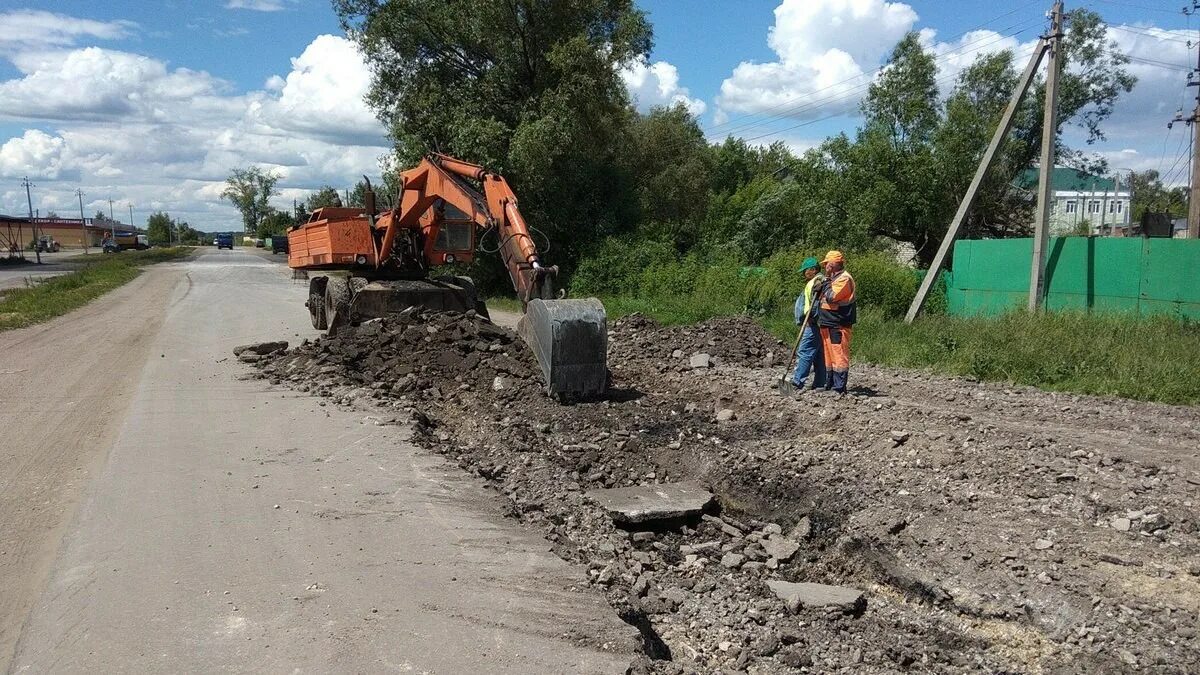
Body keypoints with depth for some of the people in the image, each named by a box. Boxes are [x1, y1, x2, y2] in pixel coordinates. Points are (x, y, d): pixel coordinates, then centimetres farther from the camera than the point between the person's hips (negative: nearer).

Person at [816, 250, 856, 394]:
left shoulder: (844, 278, -10)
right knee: (828, 357, 14)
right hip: (827, 324, 10)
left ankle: (839, 388, -10)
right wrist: (820, 288, 12)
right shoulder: (833, 279, 21)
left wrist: (826, 284, -9)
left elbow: (831, 297, -21)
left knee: (839, 356, -10)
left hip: (838, 325, -10)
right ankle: (829, 385, 21)